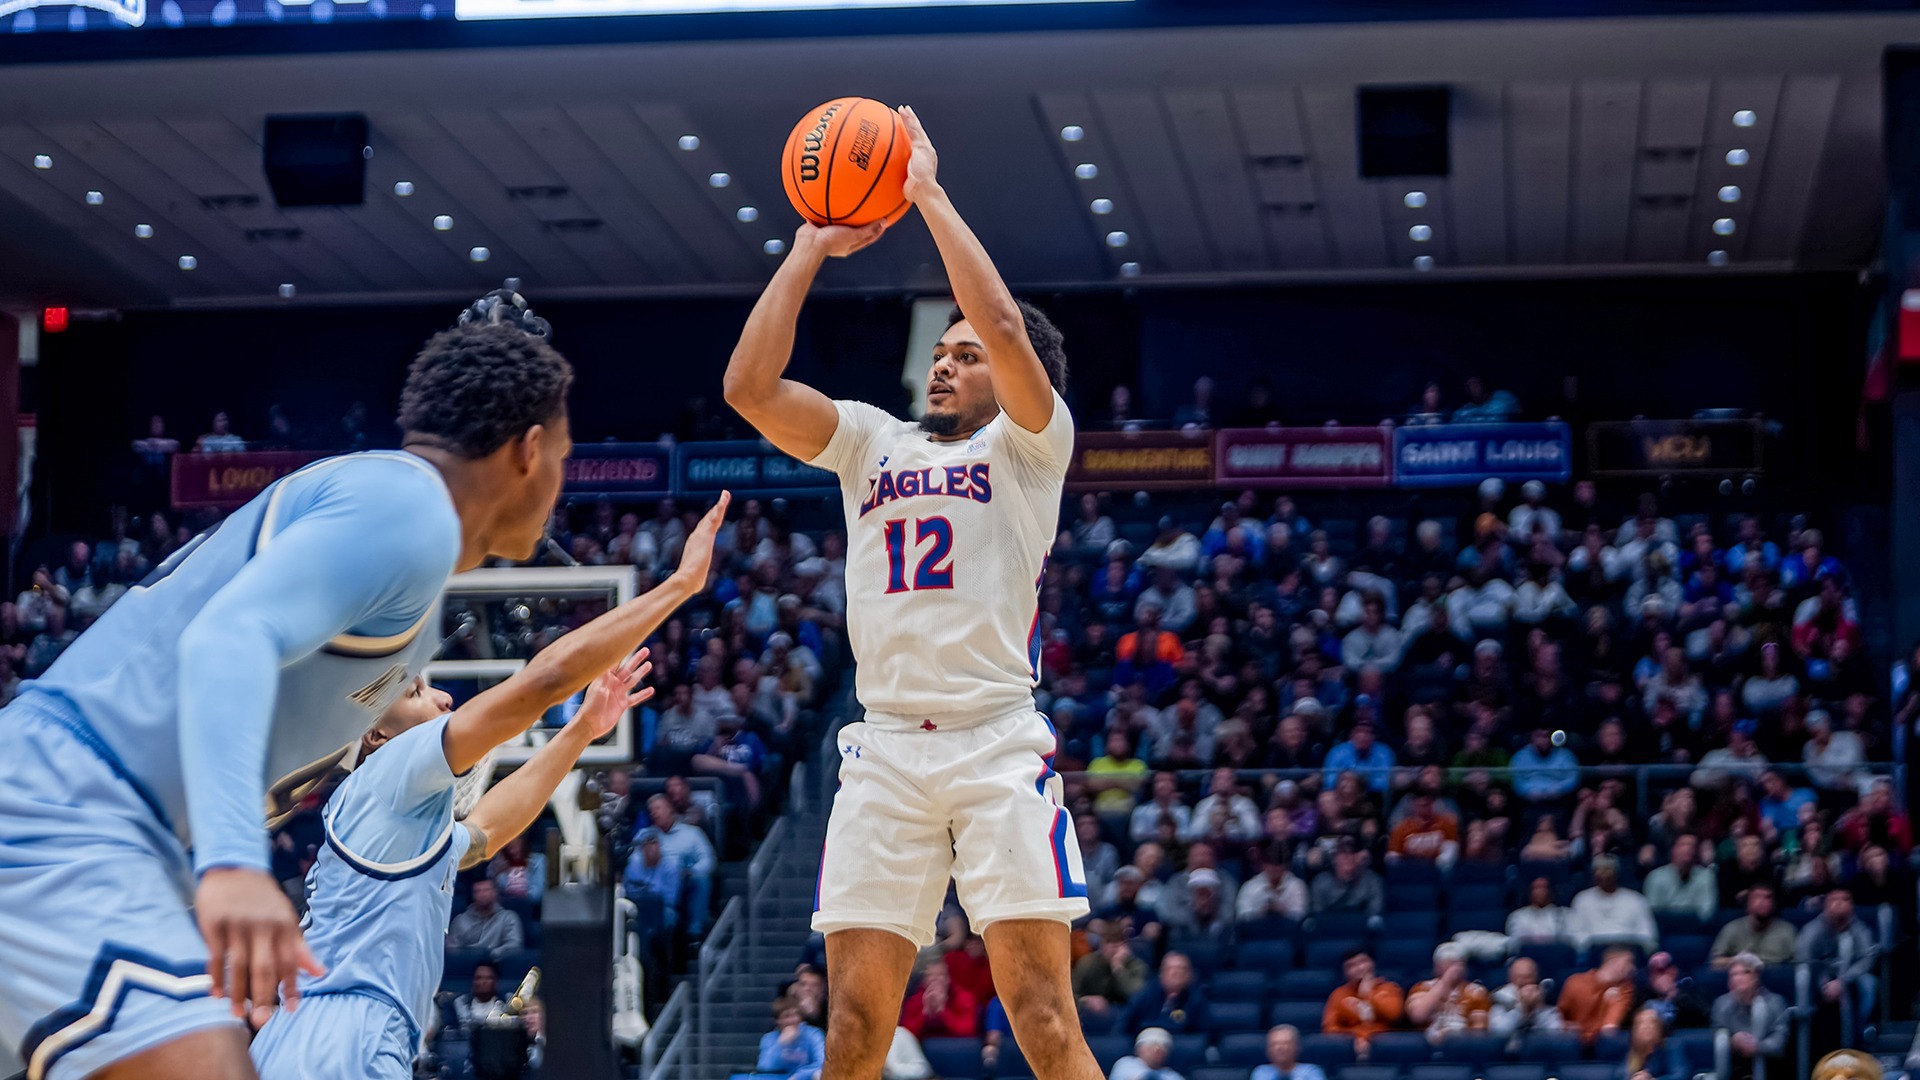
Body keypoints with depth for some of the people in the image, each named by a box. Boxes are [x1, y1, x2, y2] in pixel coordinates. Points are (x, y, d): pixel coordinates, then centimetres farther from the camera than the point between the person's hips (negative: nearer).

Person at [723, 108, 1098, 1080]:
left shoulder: (1030, 442, 7)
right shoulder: (870, 441, 19)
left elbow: (1005, 325, -11)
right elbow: (749, 387, 7)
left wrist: (928, 194, -3)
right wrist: (811, 246, 8)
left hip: (999, 745, -4)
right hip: (884, 749, 4)